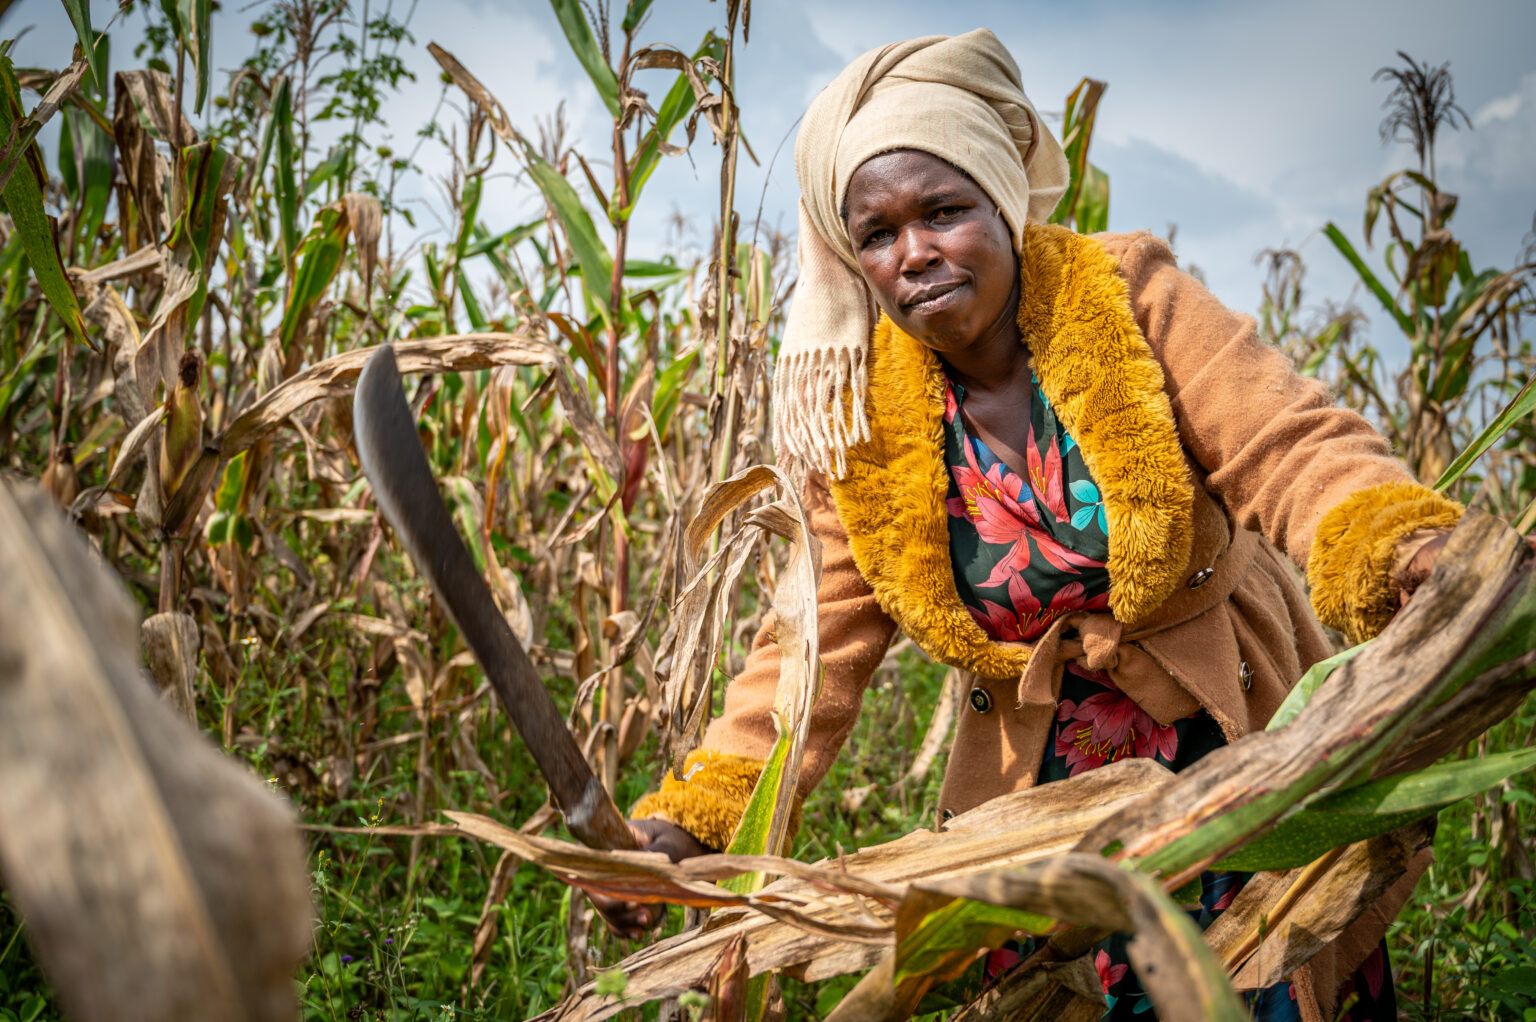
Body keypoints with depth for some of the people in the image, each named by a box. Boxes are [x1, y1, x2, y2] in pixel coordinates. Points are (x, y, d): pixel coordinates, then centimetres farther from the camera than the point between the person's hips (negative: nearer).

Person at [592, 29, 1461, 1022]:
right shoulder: (857, 420, -6)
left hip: (1240, 746, -1)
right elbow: (821, 641, -6)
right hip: (1044, 793, 1)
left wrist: (1406, 549, -42)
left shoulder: (1125, 294, -12)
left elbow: (1290, 452, -20)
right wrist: (690, 818, -19)